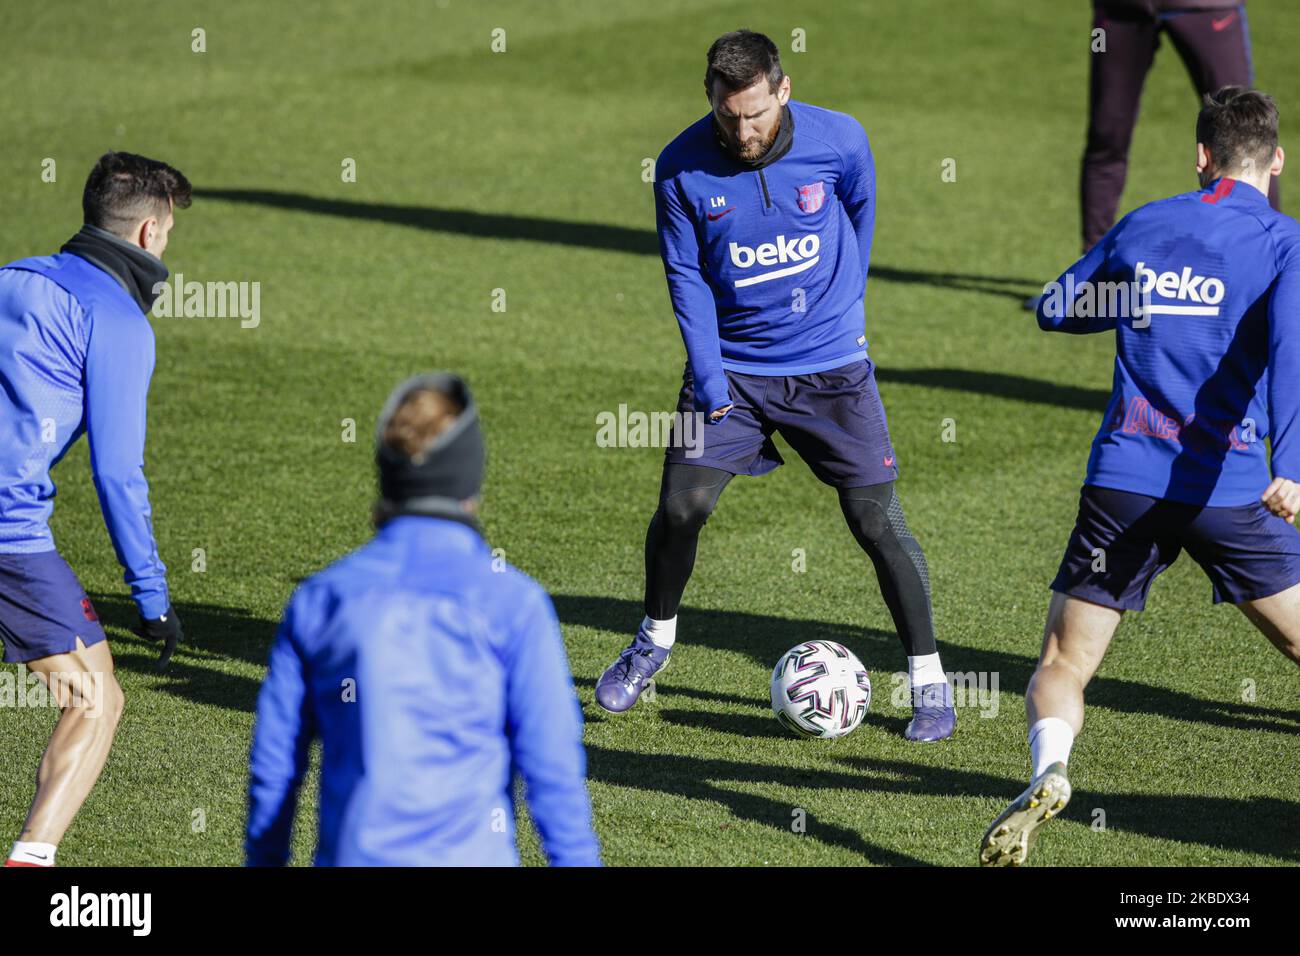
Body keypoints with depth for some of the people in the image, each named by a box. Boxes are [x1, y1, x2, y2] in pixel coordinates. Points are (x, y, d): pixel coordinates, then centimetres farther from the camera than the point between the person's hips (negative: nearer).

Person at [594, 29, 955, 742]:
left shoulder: (840, 141, -12)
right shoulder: (681, 168, -11)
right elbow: (687, 278, -3)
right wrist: (709, 381, -11)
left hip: (830, 366, -1)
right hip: (730, 365, 1)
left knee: (877, 519, -5)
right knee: (681, 504, -7)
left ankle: (928, 681, 6)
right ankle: (654, 641, 21)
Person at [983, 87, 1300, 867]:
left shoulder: (1142, 227, 12)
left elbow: (1056, 309, 23)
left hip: (1124, 481, 2)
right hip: (1228, 487, -2)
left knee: (1063, 667, 6)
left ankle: (1049, 769, -24)